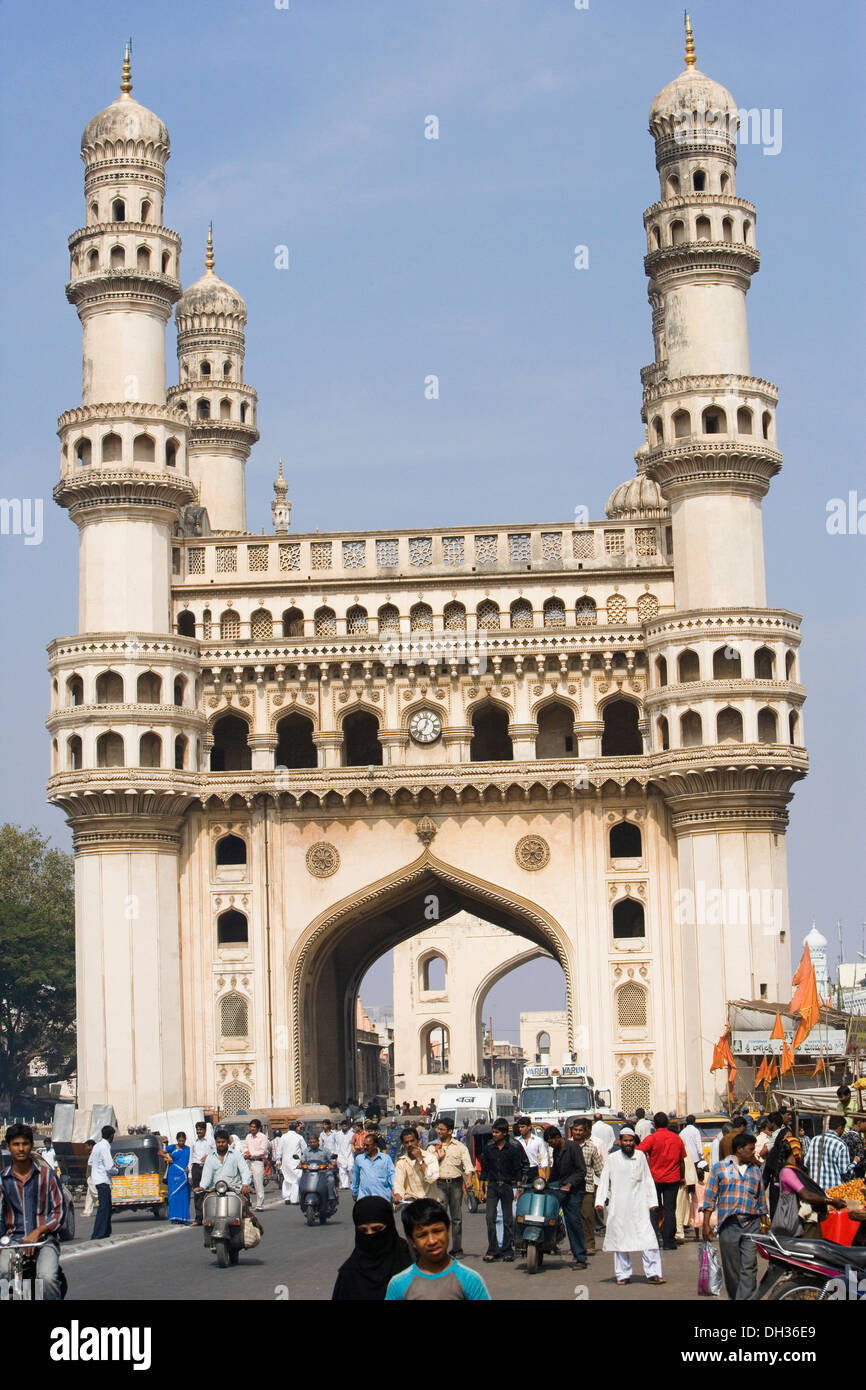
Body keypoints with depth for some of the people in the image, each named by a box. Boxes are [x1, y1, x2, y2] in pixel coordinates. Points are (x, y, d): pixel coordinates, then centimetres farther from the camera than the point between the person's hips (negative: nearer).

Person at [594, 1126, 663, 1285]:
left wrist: (652, 1202, 8)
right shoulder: (612, 1159, 5)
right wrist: (599, 1202, -7)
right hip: (618, 1207, -1)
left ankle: (652, 1273, -8)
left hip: (639, 1206, 1)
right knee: (620, 1240, 3)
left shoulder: (640, 1156, 9)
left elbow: (648, 1181, 13)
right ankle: (623, 1275, 12)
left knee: (648, 1239, -8)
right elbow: (604, 1181, 4)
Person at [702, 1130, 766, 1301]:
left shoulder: (755, 1170, 16)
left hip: (752, 1224, 2)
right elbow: (710, 1197, 3)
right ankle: (734, 1296, 16)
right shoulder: (720, 1168, 5)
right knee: (731, 1268, 4)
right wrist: (706, 1223, -4)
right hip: (729, 1224, -2)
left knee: (749, 1267, -9)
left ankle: (745, 1298, -15)